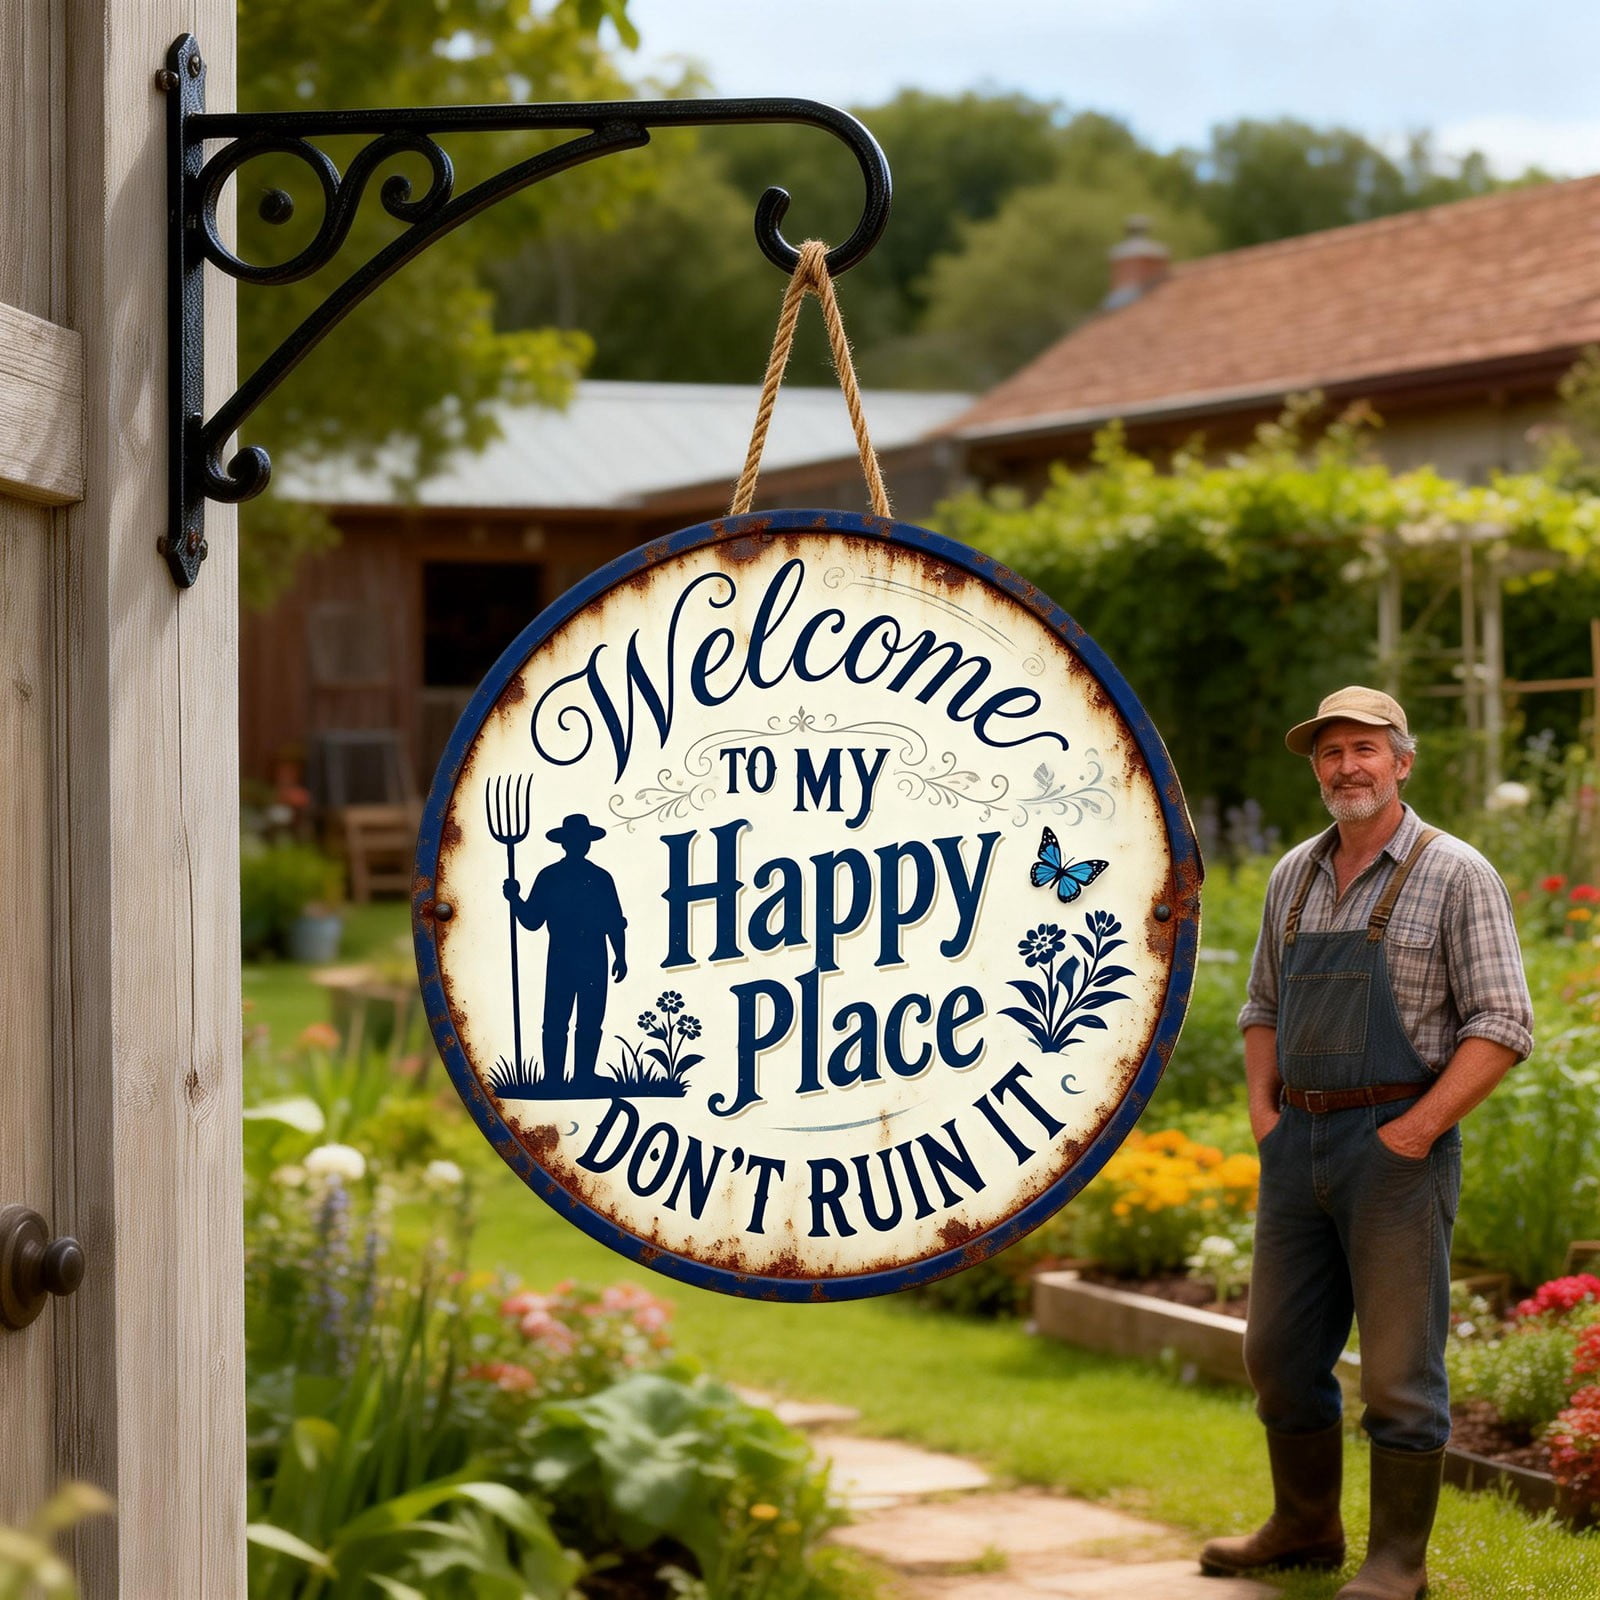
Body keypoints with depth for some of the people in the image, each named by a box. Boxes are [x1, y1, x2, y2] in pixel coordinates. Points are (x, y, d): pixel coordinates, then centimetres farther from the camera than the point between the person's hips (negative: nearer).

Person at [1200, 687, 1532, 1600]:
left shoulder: (1455, 876, -6)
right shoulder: (1294, 877, 12)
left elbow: (1502, 1026, -11)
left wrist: (1416, 1131, -16)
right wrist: (1262, 1108, 7)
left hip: (1398, 1144, -6)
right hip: (1296, 1144, 6)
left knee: (1399, 1368, -2)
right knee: (1282, 1354, 13)